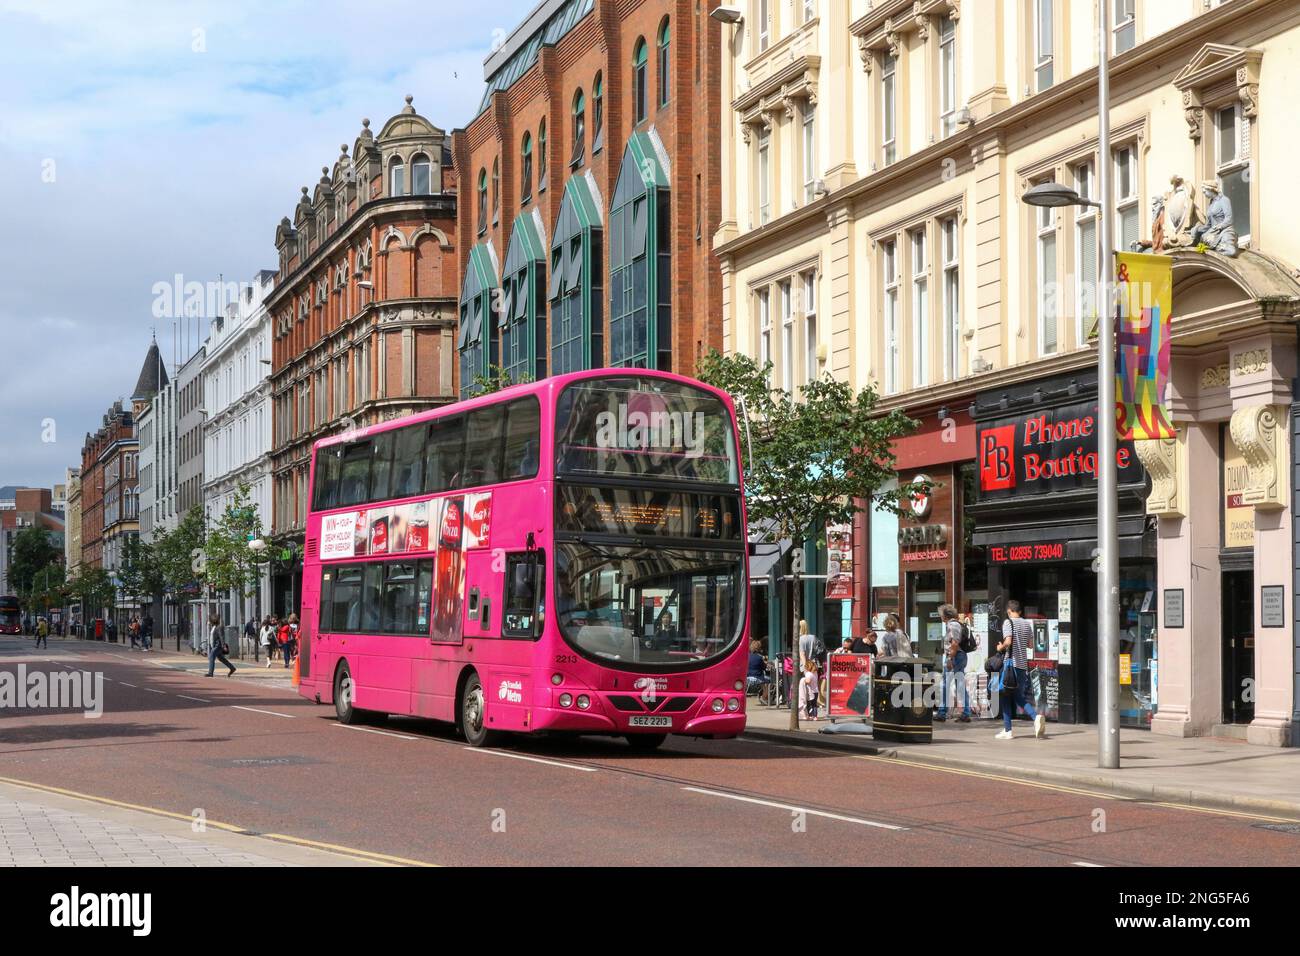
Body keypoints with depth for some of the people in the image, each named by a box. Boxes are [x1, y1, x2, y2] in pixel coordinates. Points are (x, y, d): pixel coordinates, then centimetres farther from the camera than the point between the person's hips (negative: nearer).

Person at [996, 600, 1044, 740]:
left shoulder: (1008, 622, -9)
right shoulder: (1027, 624, 10)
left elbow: (1008, 642, -20)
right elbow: (1030, 644, 14)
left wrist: (1000, 647, -2)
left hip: (1011, 663, -6)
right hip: (1023, 664, 6)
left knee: (1006, 697, 4)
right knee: (1019, 697, 14)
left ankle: (1007, 731, 6)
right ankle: (1036, 716, -12)